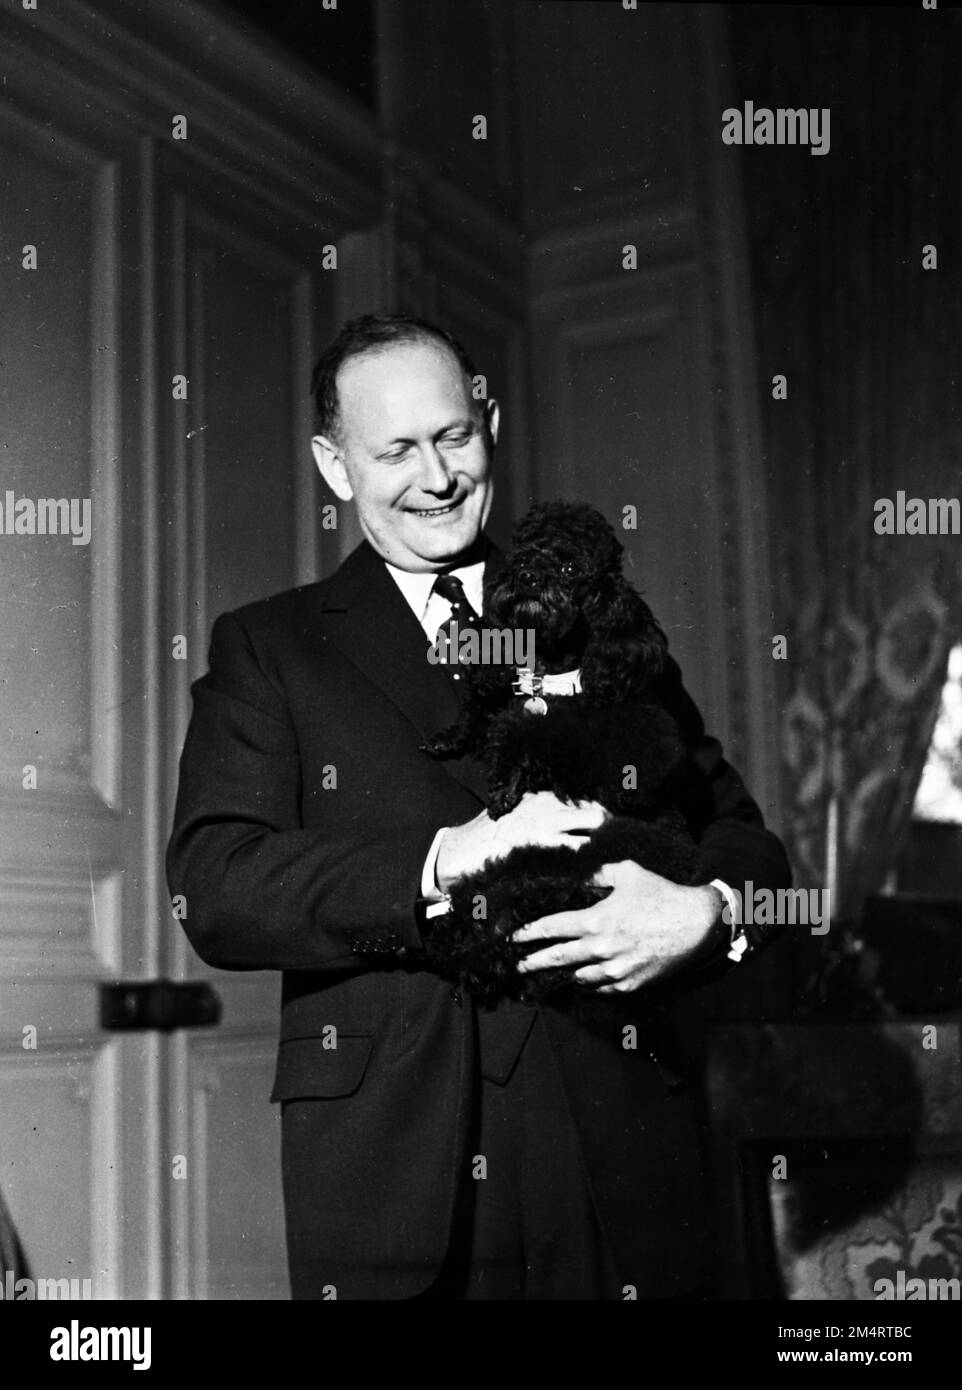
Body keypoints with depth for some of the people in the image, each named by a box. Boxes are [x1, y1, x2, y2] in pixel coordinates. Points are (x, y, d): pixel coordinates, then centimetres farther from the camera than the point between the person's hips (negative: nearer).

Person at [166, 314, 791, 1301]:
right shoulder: (266, 649, 6)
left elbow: (737, 834, 12)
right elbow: (214, 893, -7)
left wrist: (706, 911, -11)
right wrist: (440, 862, -19)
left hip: (615, 1154, 2)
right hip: (383, 1168, -2)